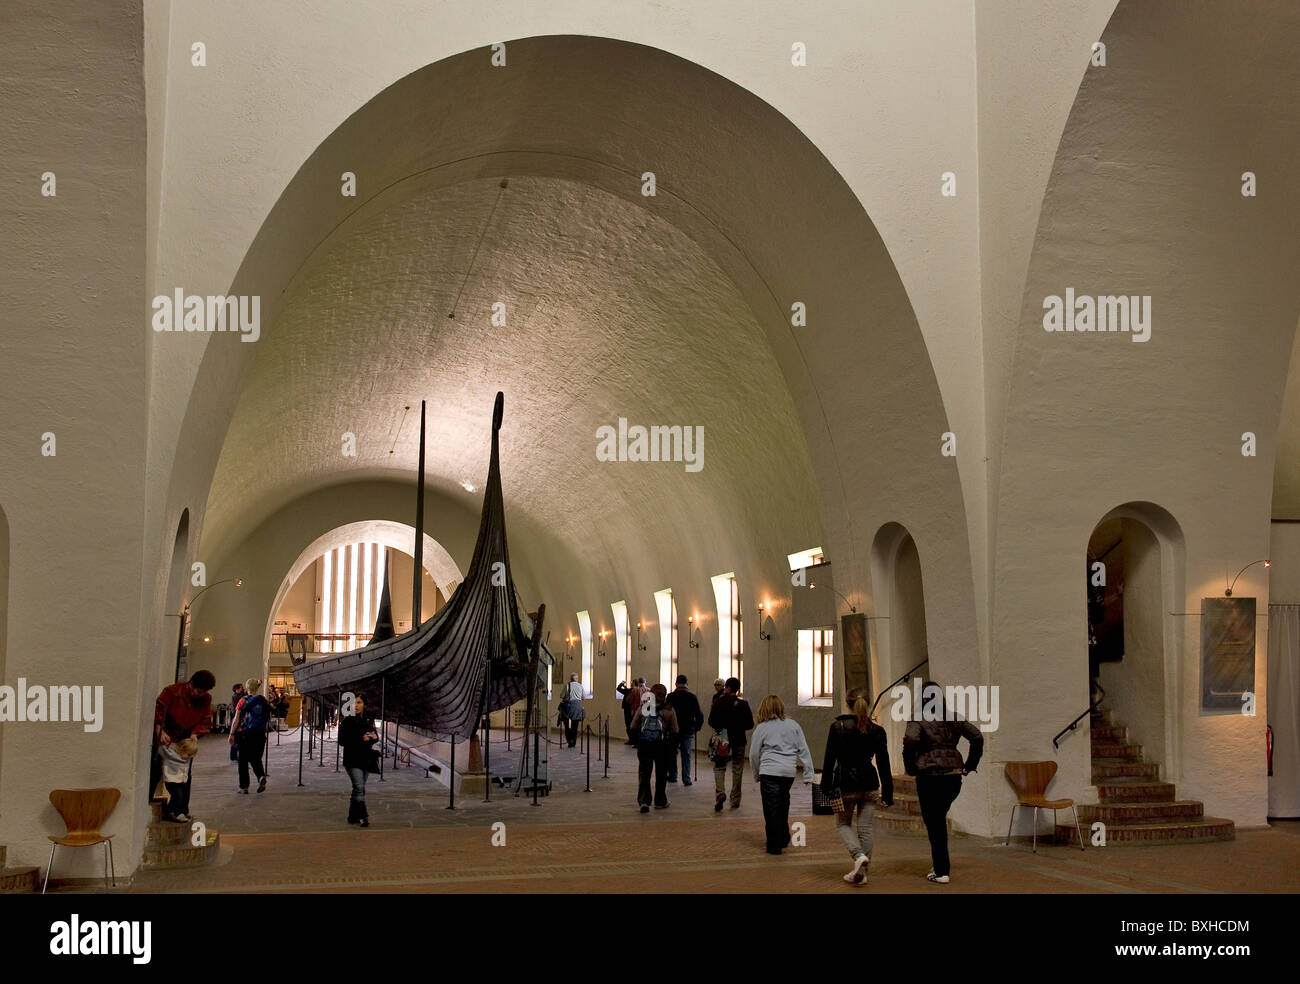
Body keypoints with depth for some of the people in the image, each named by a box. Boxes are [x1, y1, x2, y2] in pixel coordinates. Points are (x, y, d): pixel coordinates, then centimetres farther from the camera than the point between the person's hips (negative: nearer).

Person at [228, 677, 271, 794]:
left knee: (243, 761, 9)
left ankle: (244, 786, 10)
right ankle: (261, 776, -13)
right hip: (260, 734, 3)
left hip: (245, 733, -3)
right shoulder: (264, 701, 3)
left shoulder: (243, 701, -7)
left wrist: (232, 734, -1)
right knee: (256, 759, 14)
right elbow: (268, 719, 9)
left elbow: (236, 720, -7)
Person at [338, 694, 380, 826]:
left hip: (366, 759, 6)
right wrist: (360, 739, -19)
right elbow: (342, 741, -11)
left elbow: (375, 736, 20)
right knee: (359, 787, -15)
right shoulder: (348, 721, -6)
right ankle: (362, 816, -17)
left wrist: (374, 737, -5)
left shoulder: (369, 720, 9)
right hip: (353, 759, -6)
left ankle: (353, 816, 21)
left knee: (360, 788, 11)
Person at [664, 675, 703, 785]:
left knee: (672, 753, 14)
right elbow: (699, 714, -5)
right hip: (688, 730, 0)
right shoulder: (692, 697, -5)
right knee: (686, 755, 4)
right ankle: (686, 779, -1)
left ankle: (672, 776, 19)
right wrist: (697, 726, 8)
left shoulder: (671, 697, -5)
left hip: (673, 730, 0)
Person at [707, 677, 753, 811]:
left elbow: (711, 722, -6)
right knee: (737, 769, 11)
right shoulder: (743, 703, -7)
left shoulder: (718, 701, -7)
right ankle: (735, 801, 16)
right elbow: (750, 724, -4)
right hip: (738, 741, 1)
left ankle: (721, 792, -14)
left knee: (719, 767, 10)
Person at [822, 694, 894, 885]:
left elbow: (829, 759, -5)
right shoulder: (877, 731, 3)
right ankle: (861, 873, 10)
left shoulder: (837, 726, -4)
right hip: (869, 783, 2)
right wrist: (887, 794, 8)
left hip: (845, 783, -2)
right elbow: (883, 764, 4)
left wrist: (826, 787, 0)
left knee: (843, 824, 13)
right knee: (867, 827, 9)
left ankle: (859, 855, -13)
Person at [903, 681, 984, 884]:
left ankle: (941, 871, 3)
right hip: (953, 775, 5)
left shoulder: (918, 720, -5)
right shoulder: (954, 719, 9)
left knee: (934, 823, 3)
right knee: (939, 818, 22)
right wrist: (970, 765, 9)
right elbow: (977, 737, 3)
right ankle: (940, 864, 21)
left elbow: (910, 740, -23)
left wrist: (910, 767, -10)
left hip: (929, 776, -5)